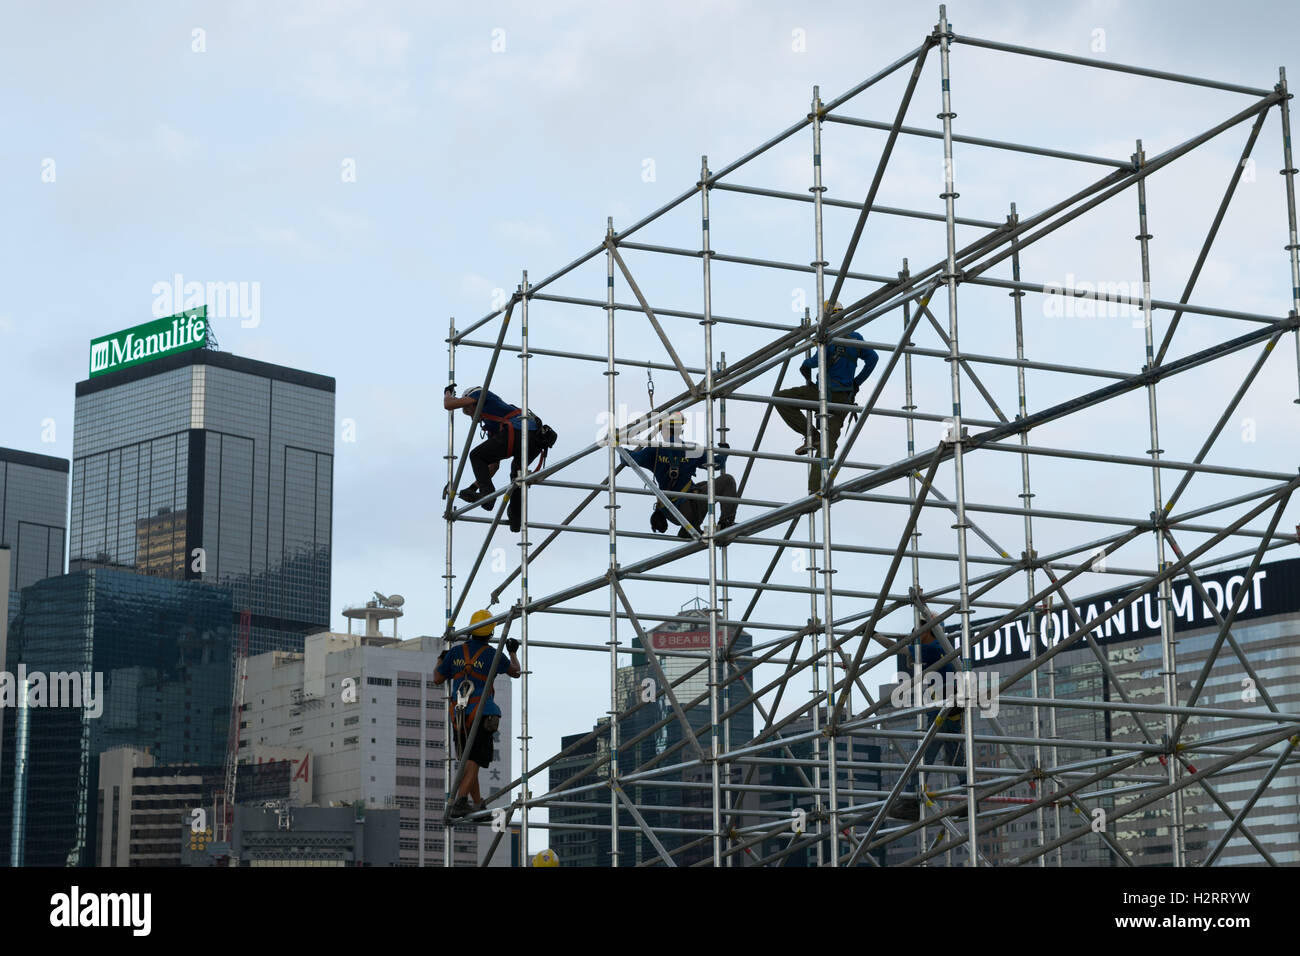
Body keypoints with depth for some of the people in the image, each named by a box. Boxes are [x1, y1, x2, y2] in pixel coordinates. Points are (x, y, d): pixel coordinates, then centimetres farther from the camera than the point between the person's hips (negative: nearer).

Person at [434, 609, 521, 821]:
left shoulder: (456, 652, 6)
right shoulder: (491, 654, -5)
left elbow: (437, 679, 15)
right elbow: (515, 672, 10)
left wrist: (440, 660, 35)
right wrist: (513, 652, 29)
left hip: (458, 715, 5)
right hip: (481, 714, -5)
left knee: (467, 761, 16)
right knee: (473, 762, -9)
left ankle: (478, 804, 22)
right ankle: (459, 803, -23)